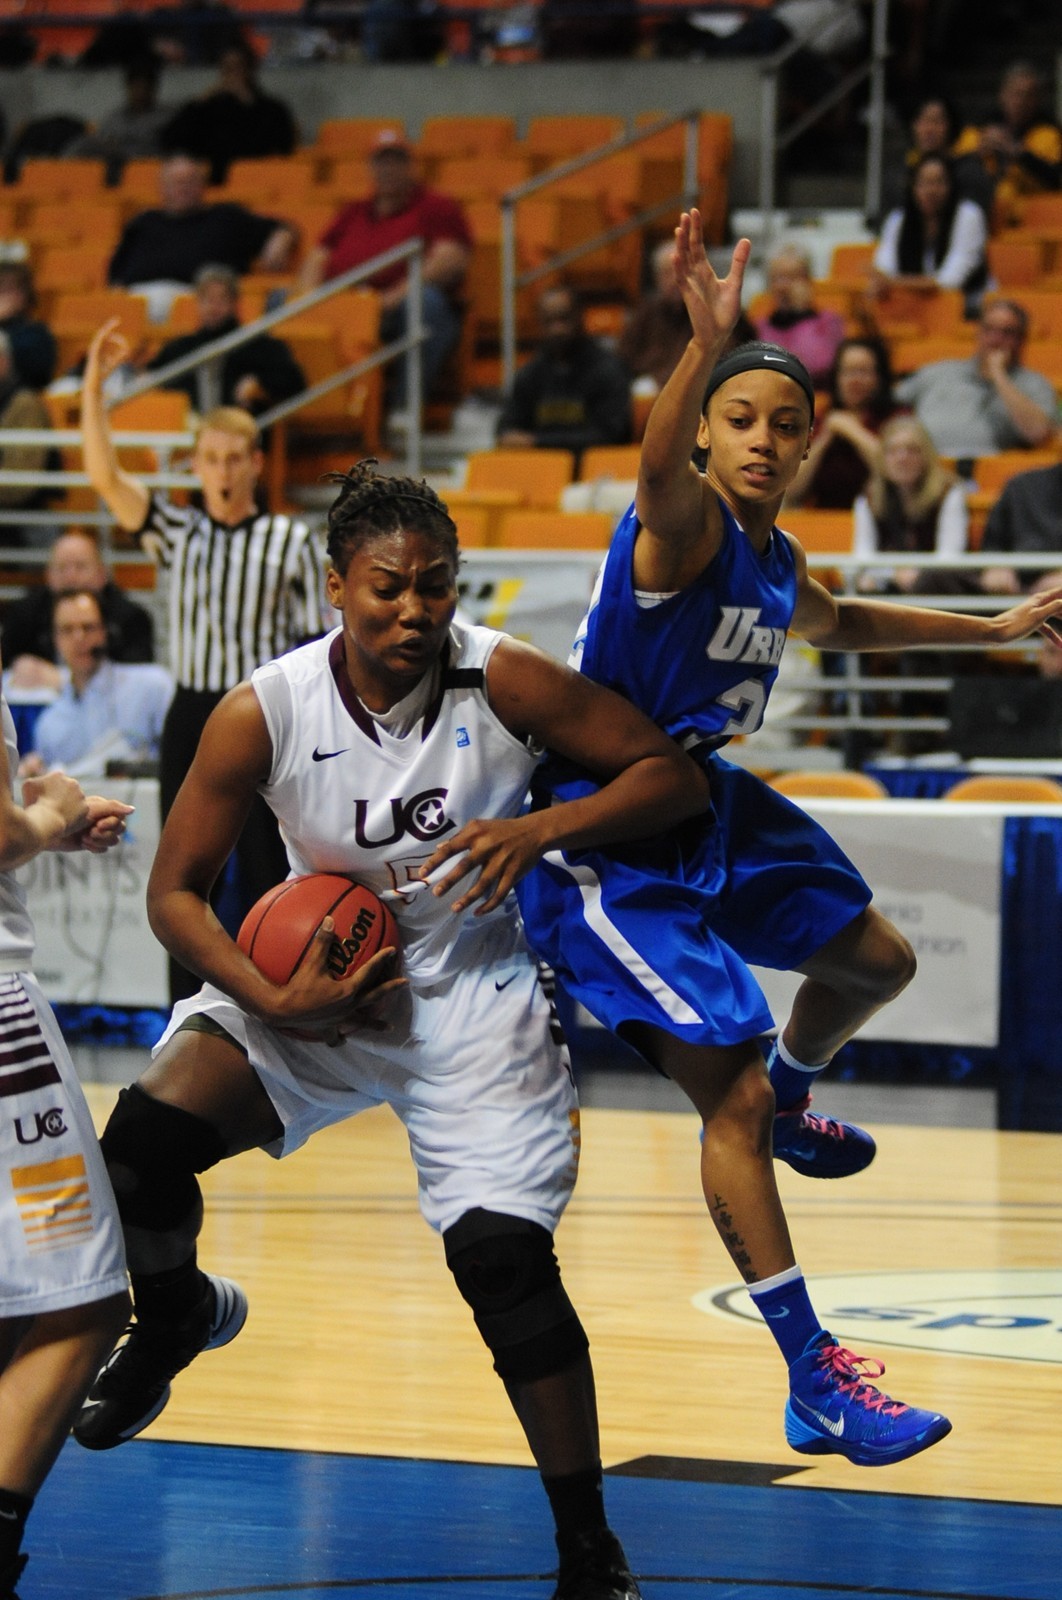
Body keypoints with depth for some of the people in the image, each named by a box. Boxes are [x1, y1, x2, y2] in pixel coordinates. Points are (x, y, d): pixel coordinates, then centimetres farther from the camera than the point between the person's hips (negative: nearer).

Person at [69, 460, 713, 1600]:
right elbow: (174, 891, -8)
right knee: (142, 1138, -20)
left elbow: (673, 776, -11)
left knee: (505, 1259, -15)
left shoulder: (501, 681, -18)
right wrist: (275, 1002, -22)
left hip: (470, 991, -1)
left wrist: (541, 831, -26)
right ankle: (174, 1318, 16)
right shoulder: (265, 713, -16)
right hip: (316, 978, 1)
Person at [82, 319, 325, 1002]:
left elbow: (315, 649, 1)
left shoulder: (293, 541, 0)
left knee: (267, 876, -1)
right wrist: (94, 386, -13)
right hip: (191, 716, 3)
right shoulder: (178, 532, 6)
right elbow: (105, 476, -6)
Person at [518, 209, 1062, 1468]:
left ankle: (788, 1102, 57)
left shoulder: (778, 562, 5)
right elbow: (657, 470, -46)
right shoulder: (685, 527, -20)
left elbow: (836, 626, 29)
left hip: (706, 808, 9)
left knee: (874, 958, 25)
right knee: (731, 1095, -14)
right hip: (604, 844, -9)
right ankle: (815, 1386, -9)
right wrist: (704, 348, -64)